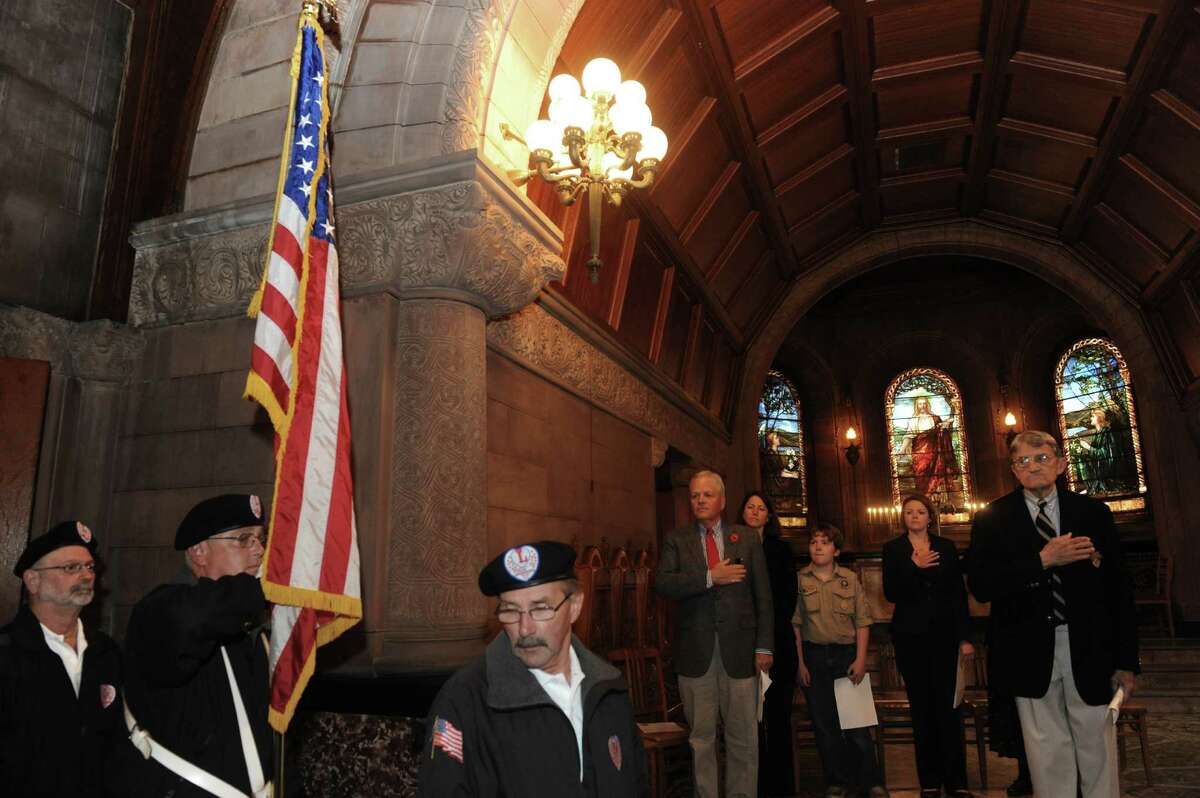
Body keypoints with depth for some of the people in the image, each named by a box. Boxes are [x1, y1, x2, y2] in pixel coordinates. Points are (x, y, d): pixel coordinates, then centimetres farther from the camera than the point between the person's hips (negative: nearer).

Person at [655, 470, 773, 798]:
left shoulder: (747, 538, 6)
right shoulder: (676, 539, 4)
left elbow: (763, 595, 6)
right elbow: (661, 584, -11)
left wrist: (764, 646, 1)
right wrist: (709, 577, -19)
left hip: (739, 649, 0)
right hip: (695, 652, 0)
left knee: (743, 736, 8)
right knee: (700, 737, 10)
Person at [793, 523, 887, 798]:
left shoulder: (850, 579, 3)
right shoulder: (799, 579, 0)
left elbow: (862, 621, 2)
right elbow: (795, 624, 0)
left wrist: (860, 659, -6)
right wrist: (800, 662, -4)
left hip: (847, 654, 0)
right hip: (813, 655, 0)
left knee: (857, 722, 2)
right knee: (824, 723, 8)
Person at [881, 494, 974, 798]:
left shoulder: (946, 547, 8)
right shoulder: (893, 549, 4)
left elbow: (960, 593, 6)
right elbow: (890, 593, -4)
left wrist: (966, 636, 1)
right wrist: (914, 567, -15)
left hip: (944, 633, 1)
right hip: (910, 635, 0)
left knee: (947, 705, -2)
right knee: (921, 707, 5)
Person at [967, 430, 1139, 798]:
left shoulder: (1094, 512, 5)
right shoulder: (992, 519, -1)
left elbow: (1118, 589, 5)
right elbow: (980, 585, -11)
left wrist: (1127, 660, 3)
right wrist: (1043, 560, -19)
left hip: (1090, 651, 1)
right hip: (1031, 653, -1)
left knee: (1098, 749, 9)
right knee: (1048, 755, 9)